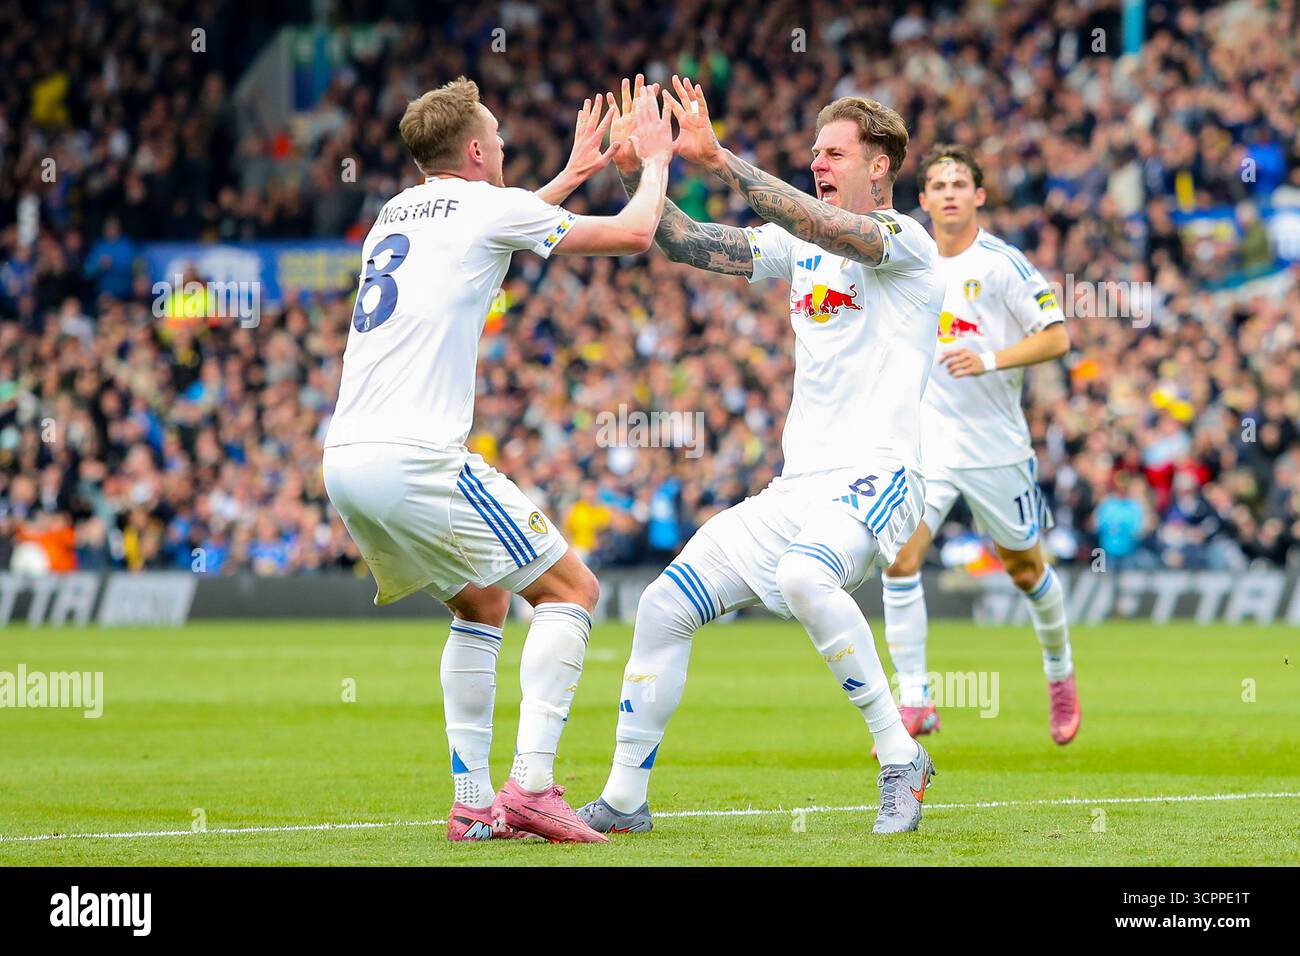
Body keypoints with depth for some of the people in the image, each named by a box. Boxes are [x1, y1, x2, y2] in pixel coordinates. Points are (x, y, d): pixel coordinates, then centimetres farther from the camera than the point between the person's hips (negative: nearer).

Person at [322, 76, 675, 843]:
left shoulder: (397, 213, 22)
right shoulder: (485, 206, 0)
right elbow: (634, 234, 5)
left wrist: (572, 174, 51)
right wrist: (655, 162, 23)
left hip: (344, 460, 8)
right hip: (414, 458, -8)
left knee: (482, 605, 24)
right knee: (572, 589, 1)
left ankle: (473, 803, 15)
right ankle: (532, 786, -12)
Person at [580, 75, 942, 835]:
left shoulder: (905, 241, -6)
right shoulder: (799, 243, 16)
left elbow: (827, 227, -25)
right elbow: (689, 244, 11)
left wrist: (718, 158, -28)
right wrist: (636, 174, -5)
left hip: (873, 476, -8)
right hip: (796, 487, 8)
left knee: (804, 576, -38)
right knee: (664, 604, 1)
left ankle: (901, 759, -25)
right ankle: (624, 801, 12)